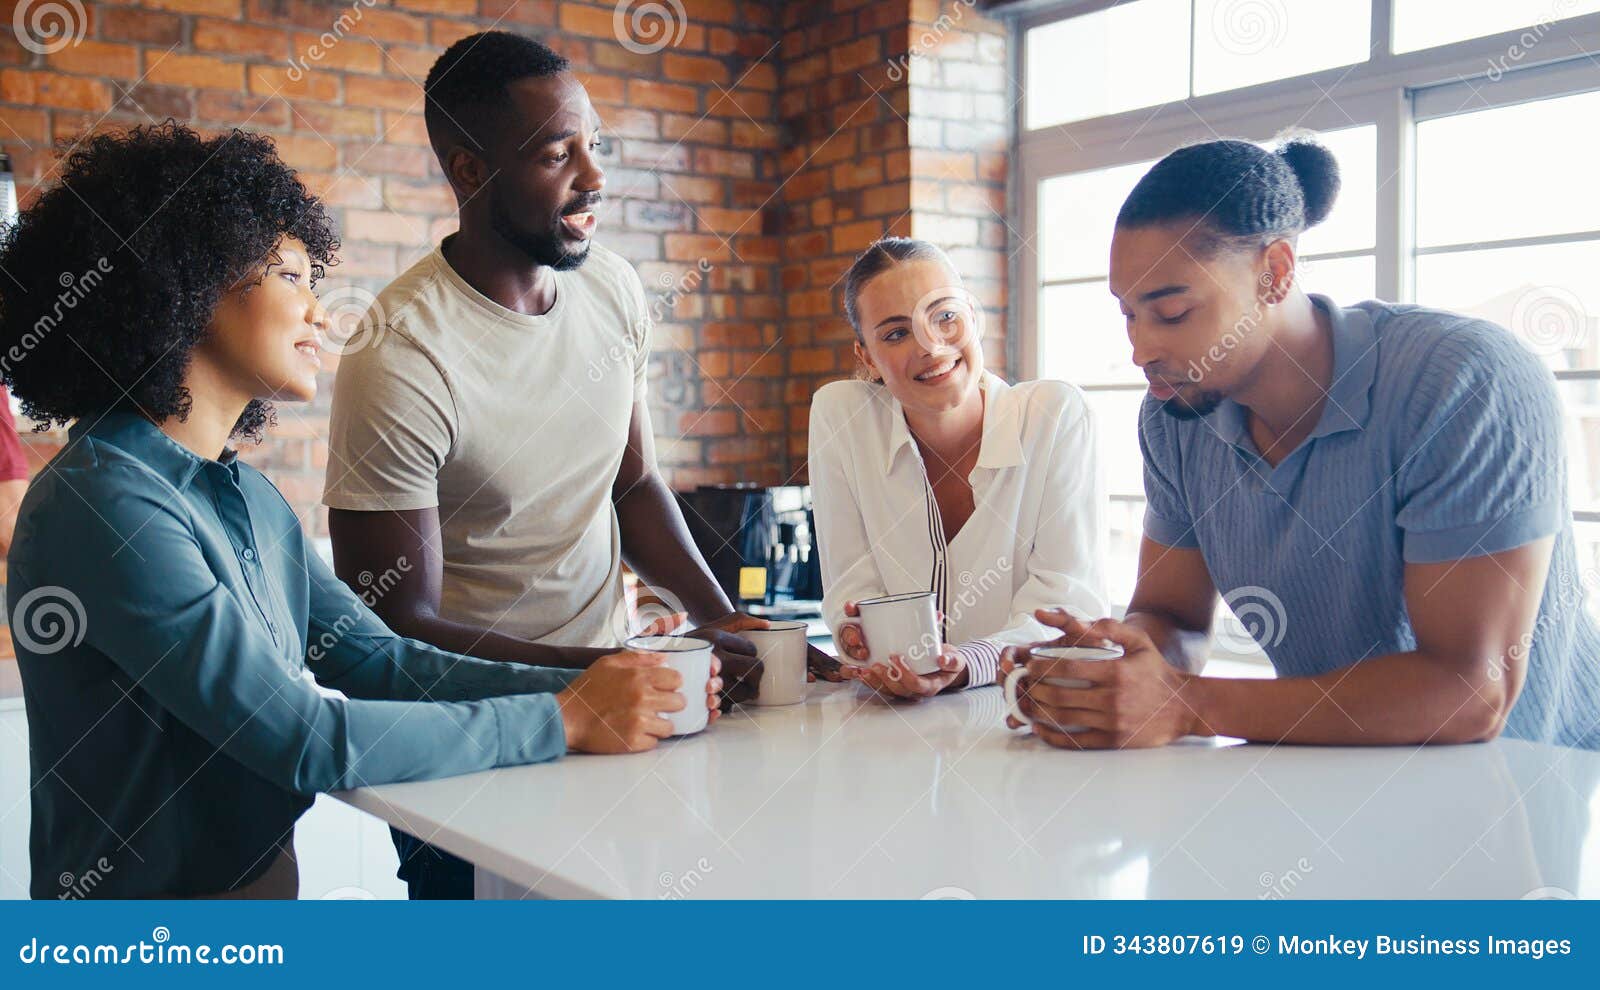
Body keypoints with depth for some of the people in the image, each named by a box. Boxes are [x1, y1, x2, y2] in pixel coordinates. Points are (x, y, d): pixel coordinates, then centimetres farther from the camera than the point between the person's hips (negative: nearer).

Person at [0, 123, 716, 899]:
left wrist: (585, 685, -7)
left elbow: (383, 663, 6)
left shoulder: (248, 499, 9)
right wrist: (564, 721, -17)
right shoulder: (102, 505, -17)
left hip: (263, 880, 7)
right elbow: (305, 741, -21)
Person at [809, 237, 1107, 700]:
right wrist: (867, 641, -23)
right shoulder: (838, 415, -4)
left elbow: (1071, 603, -12)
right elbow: (852, 591, -1)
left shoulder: (1056, 415, -9)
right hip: (892, 718, 1)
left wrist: (963, 666, -28)